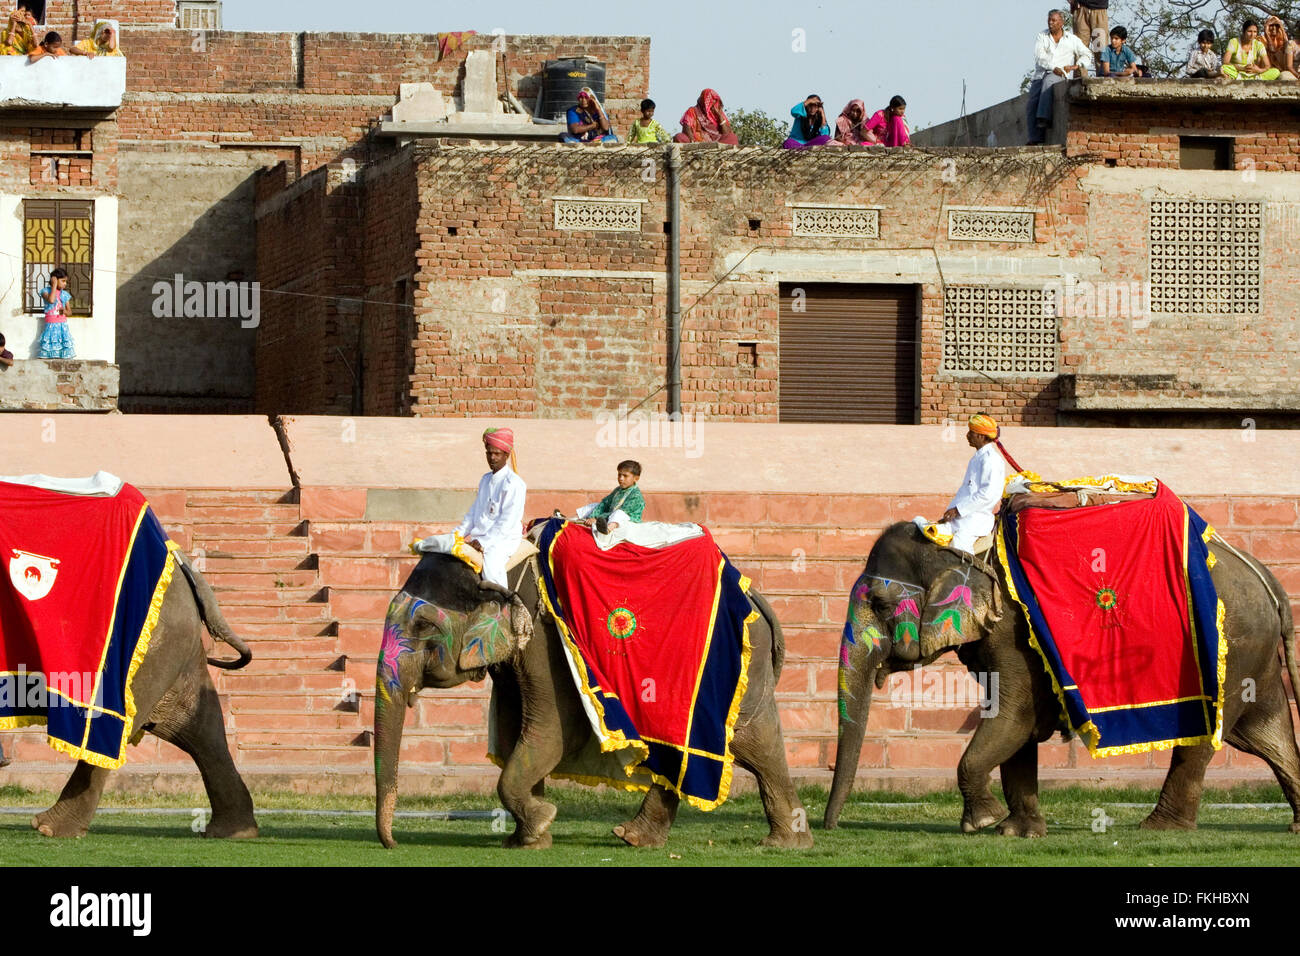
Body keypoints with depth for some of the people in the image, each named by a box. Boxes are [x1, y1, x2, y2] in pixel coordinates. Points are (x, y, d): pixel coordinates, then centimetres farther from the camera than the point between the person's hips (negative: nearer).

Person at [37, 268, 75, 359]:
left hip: (62, 326, 4)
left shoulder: (65, 294, 11)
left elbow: (69, 312, 16)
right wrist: (54, 285, -12)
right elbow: (51, 300, -21)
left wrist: (64, 311, -9)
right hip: (51, 326, -4)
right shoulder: (46, 291, 0)